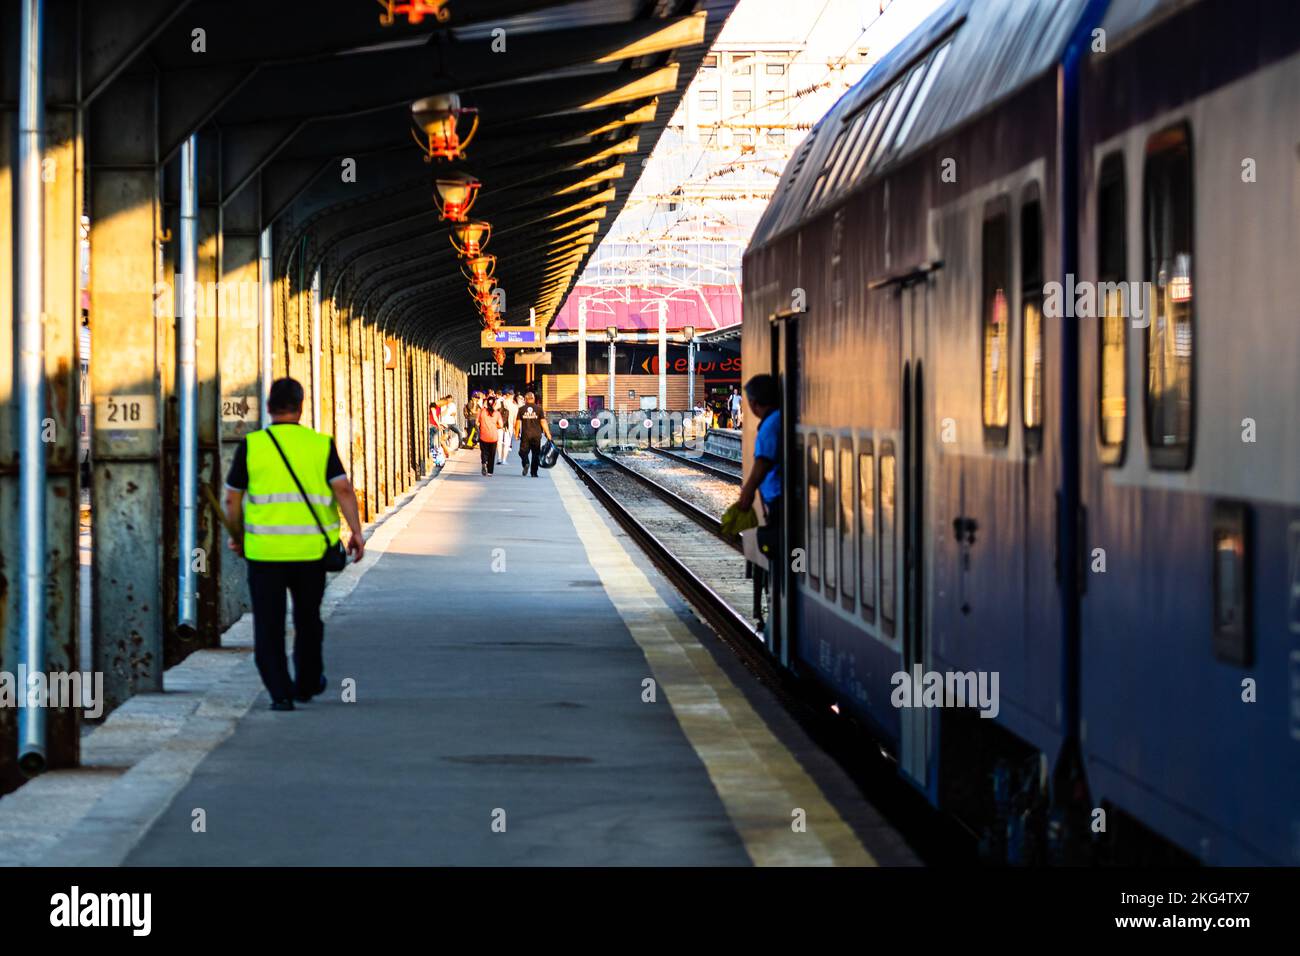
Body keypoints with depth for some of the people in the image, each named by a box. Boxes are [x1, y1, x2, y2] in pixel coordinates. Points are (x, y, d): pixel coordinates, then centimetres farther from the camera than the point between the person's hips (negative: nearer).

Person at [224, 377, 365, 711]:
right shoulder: (321, 444, 2)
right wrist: (356, 532, -7)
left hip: (264, 549, -2)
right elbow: (343, 489, -8)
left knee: (268, 625, 6)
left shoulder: (251, 446, 0)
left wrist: (237, 537, 18)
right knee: (308, 619, 20)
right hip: (311, 547, 2)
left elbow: (232, 499, 3)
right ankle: (307, 684, 34)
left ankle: (280, 693, -3)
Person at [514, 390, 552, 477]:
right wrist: (548, 435, 1)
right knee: (536, 454, 10)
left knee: (523, 451, 8)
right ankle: (534, 472, 10)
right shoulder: (538, 408, 1)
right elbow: (543, 422, -2)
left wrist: (516, 434, 10)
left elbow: (518, 422, 1)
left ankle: (525, 463, -21)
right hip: (536, 434, 0)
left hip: (525, 434, 0)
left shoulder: (521, 409, 2)